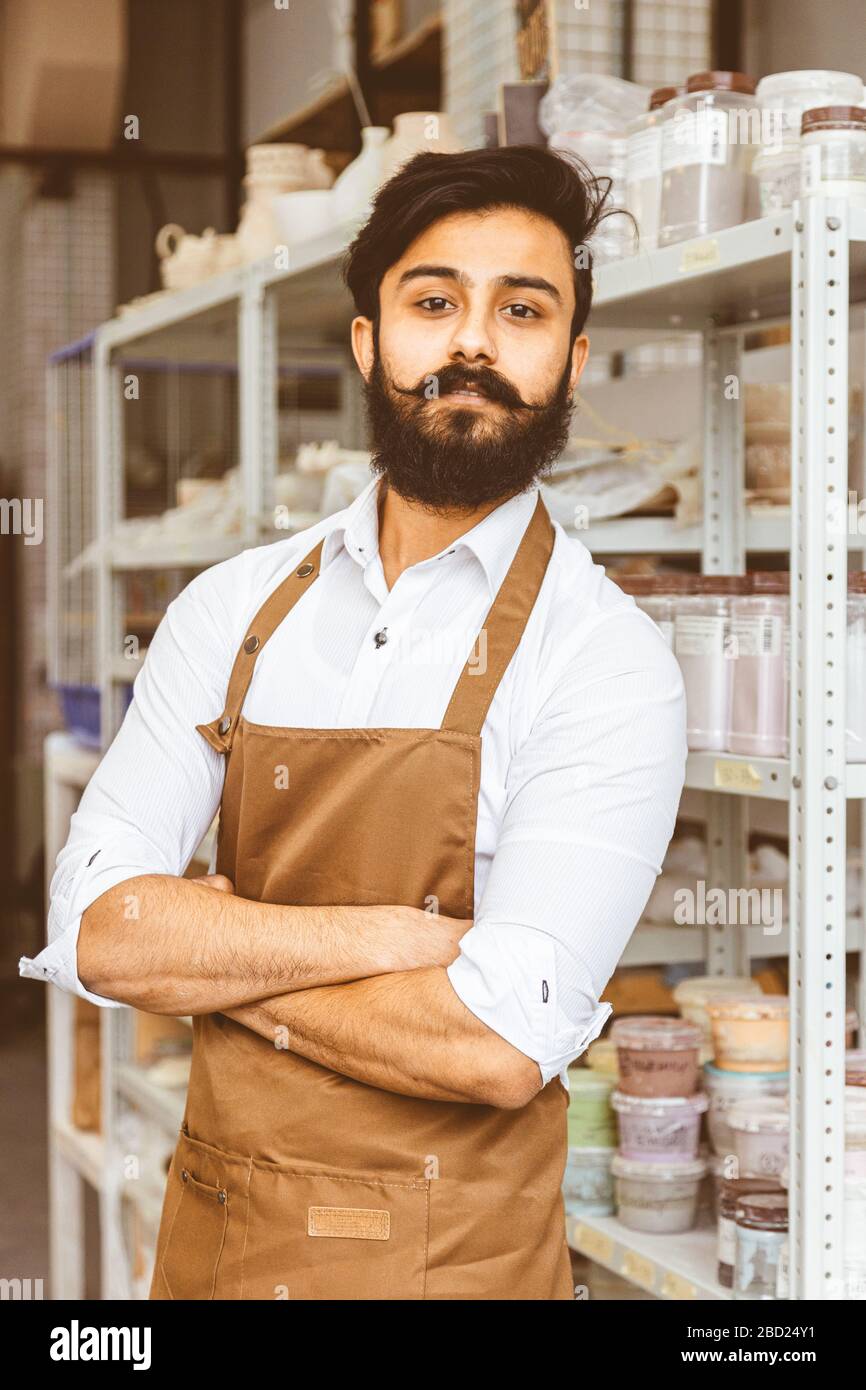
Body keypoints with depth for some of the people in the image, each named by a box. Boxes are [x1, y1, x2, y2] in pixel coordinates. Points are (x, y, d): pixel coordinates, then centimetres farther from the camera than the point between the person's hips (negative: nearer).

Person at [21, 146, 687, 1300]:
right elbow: (93, 932, -9)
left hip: (448, 1256, -3)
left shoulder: (606, 661, -13)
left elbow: (499, 1048, -22)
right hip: (209, 1233, 4)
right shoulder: (231, 610, 0)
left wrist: (208, 956, -12)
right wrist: (394, 935, -19)